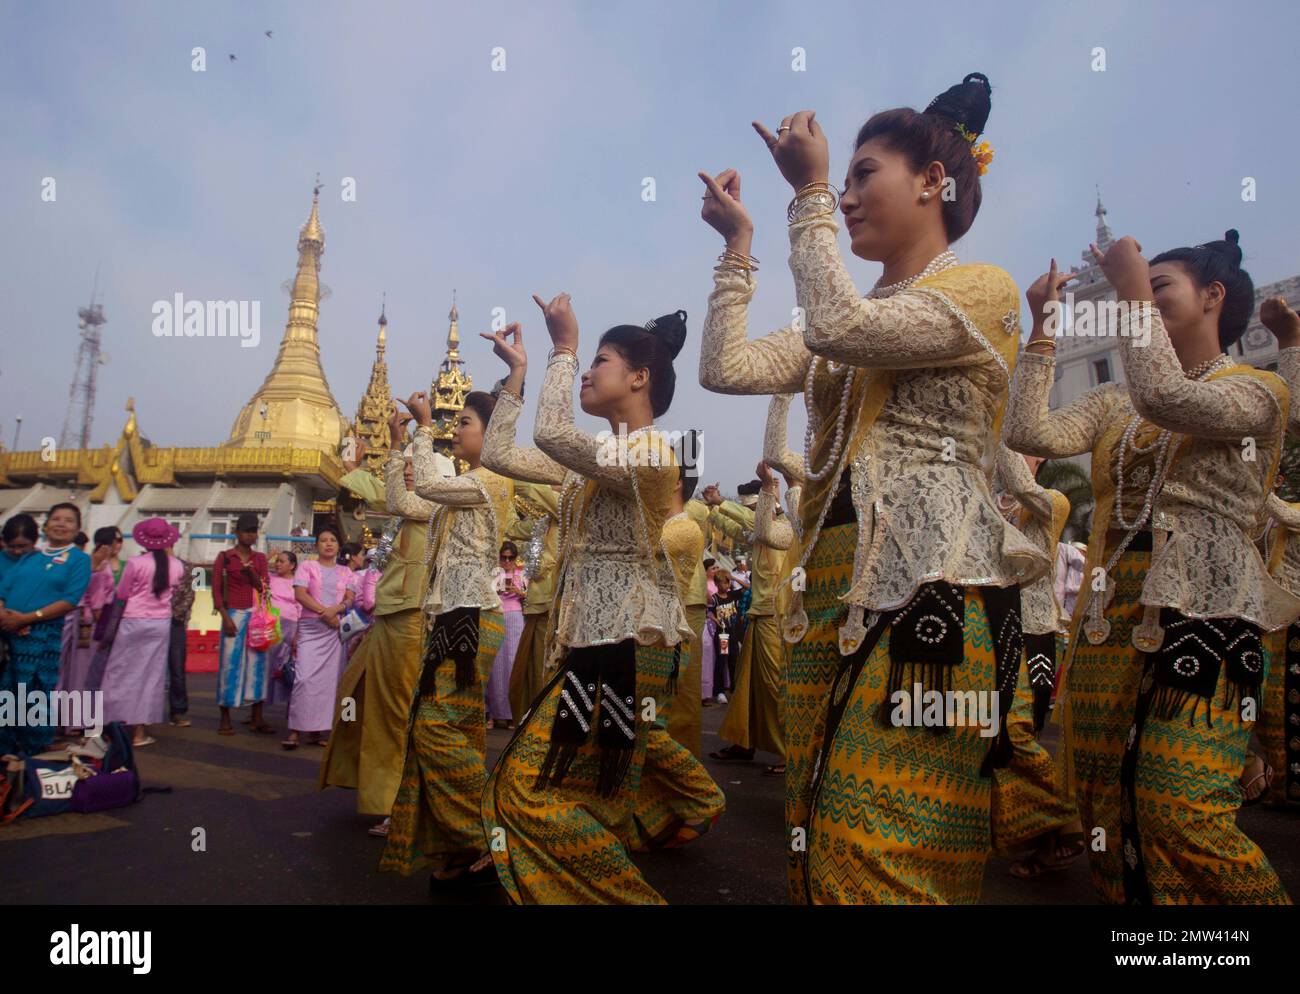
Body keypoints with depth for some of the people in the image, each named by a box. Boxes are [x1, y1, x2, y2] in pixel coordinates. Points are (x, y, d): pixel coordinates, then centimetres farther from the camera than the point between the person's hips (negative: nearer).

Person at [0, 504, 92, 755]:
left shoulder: (79, 559, 2)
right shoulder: (28, 557, 16)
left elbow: (70, 601, -8)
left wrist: (27, 618, -15)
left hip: (43, 636, -4)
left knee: (35, 699, 0)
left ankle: (35, 759, 13)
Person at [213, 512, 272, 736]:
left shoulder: (260, 558, 10)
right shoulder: (225, 556, 1)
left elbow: (265, 589, 5)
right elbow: (216, 589, -2)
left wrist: (252, 573, -13)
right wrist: (225, 617, -11)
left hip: (257, 615, 3)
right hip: (234, 615, -3)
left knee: (257, 663, 2)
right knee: (230, 664, -3)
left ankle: (257, 719, 7)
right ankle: (225, 719, 6)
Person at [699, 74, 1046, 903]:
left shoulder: (983, 289, 1)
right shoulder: (860, 312, 23)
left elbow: (840, 327, -16)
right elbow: (726, 367, 13)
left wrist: (808, 194, -6)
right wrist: (738, 244, 15)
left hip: (928, 595, -8)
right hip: (835, 593, 8)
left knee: (871, 862, -10)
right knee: (816, 850, 10)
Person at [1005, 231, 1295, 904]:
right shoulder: (1115, 402, 18)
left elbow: (1167, 399, -18)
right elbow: (1029, 433, 2)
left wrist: (1130, 283, -8)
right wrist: (1043, 324, 6)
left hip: (1201, 611, -5)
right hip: (1109, 616, 6)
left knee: (1180, 813, -17)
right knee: (1106, 810, 7)